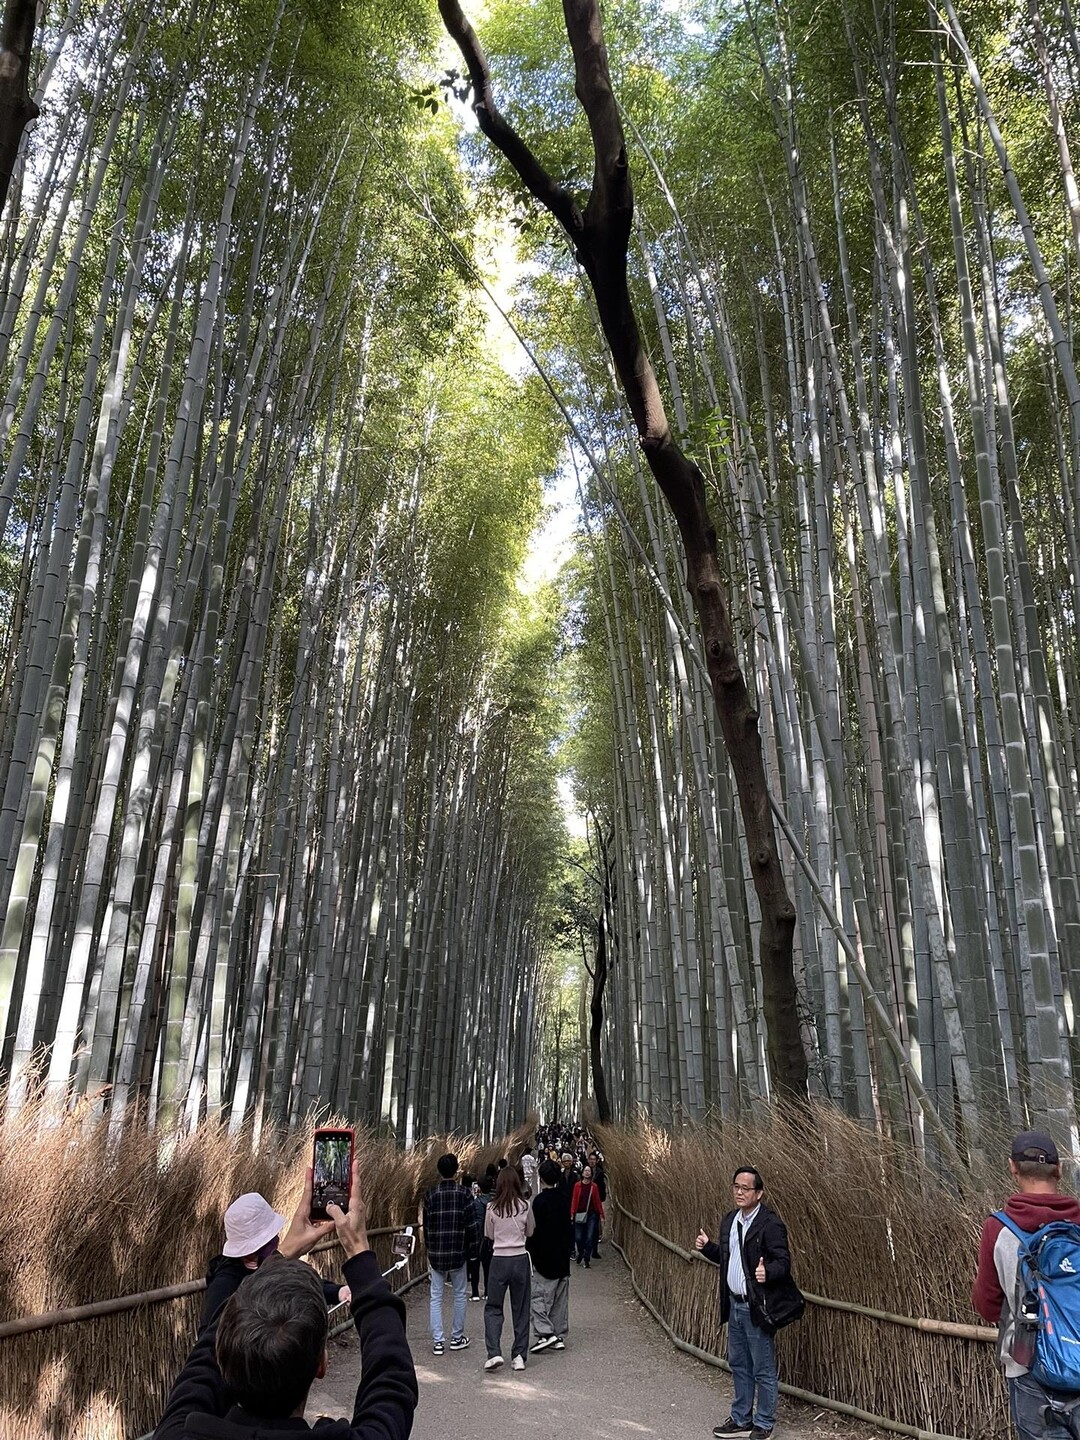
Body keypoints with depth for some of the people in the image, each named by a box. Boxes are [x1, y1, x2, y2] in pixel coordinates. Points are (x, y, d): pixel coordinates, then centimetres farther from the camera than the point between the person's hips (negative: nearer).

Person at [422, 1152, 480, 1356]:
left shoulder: (430, 1195, -2)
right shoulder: (463, 1194, -9)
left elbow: (426, 1226, 5)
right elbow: (473, 1225, -8)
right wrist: (473, 1248, 4)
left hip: (436, 1253, 2)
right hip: (458, 1253, -1)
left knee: (436, 1297, 9)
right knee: (460, 1294, 14)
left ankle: (438, 1341, 6)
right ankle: (457, 1338, 20)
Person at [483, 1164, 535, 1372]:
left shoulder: (492, 1208, -6)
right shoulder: (525, 1206, -6)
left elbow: (489, 1235, 7)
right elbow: (530, 1232, 8)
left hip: (499, 1260, -1)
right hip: (520, 1259, 1)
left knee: (493, 1307, 11)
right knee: (521, 1309, 13)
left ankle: (494, 1353, -2)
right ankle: (519, 1355, 15)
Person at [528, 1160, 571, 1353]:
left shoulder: (540, 1201, -16)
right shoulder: (564, 1199, 5)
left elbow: (534, 1230, -16)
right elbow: (570, 1229, 12)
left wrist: (529, 1249, -5)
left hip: (544, 1258, -7)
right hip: (563, 1257, 7)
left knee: (539, 1296, -2)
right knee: (560, 1299, 12)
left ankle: (545, 1333, -12)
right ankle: (559, 1337, 15)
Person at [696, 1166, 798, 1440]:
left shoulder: (770, 1223, -17)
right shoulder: (729, 1220, 7)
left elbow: (783, 1262, -19)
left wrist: (768, 1272, -38)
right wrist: (707, 1247, 0)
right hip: (734, 1305, 8)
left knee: (763, 1369, 6)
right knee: (738, 1365, 20)